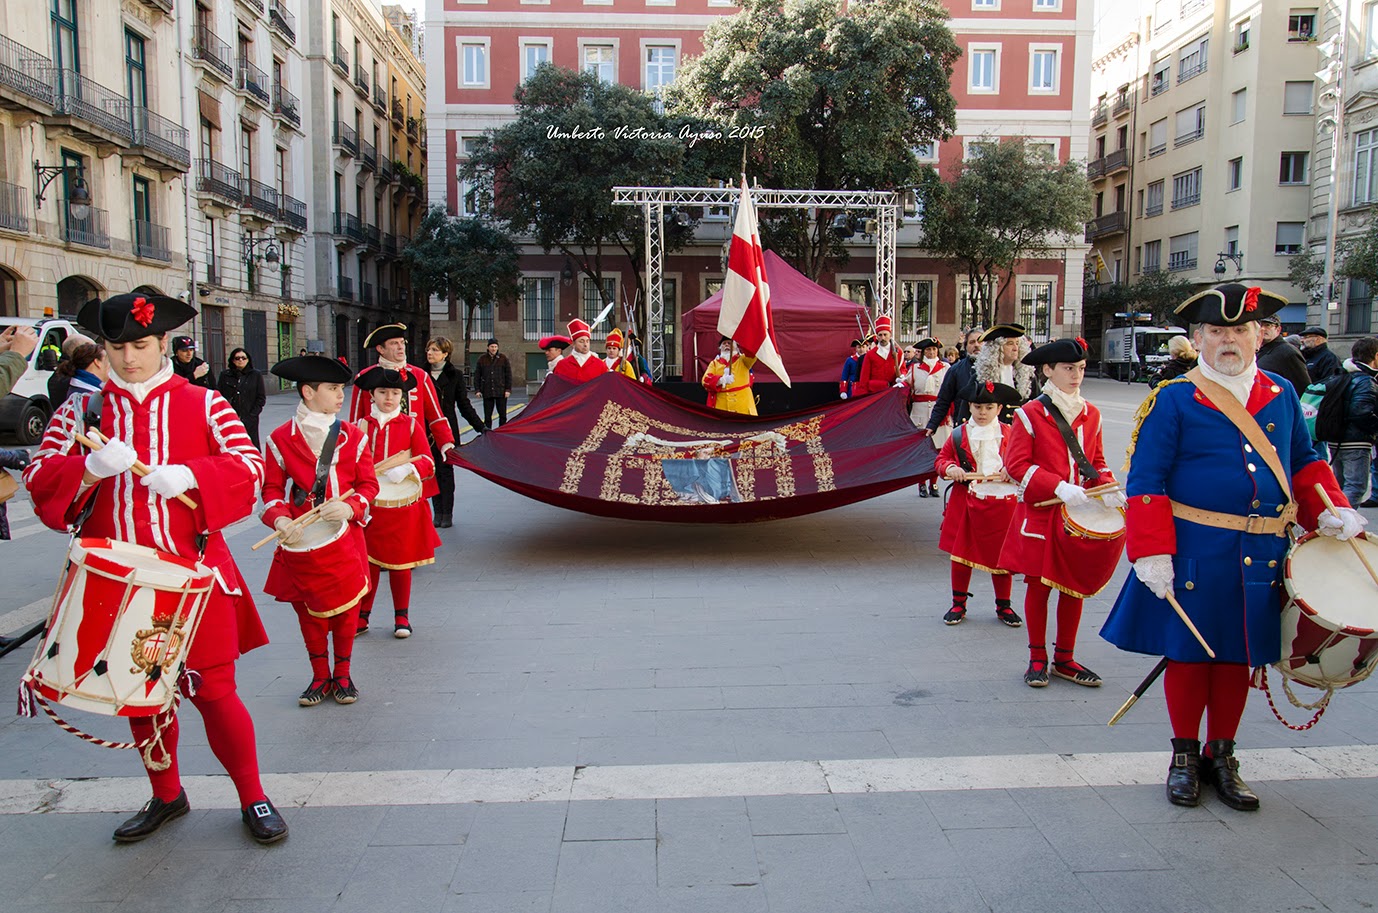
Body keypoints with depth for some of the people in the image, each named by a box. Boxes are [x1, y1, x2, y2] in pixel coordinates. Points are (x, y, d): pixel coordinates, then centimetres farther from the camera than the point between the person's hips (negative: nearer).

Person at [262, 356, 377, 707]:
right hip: (299, 543, 0)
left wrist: (350, 507, -19)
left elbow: (368, 484, 1)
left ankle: (342, 675, 24)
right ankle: (320, 677, 25)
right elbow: (272, 488, 1)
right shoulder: (281, 438, -2)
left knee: (346, 609, 6)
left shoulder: (353, 435, 0)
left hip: (344, 539, 0)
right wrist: (280, 520, -18)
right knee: (308, 612, 8)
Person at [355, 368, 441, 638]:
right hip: (369, 506, 1)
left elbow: (427, 462, -5)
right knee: (368, 562, 6)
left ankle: (401, 616, 21)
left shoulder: (411, 425, 1)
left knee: (401, 562, 8)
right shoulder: (362, 426, 4)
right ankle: (361, 616, 19)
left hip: (403, 505, -1)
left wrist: (406, 469, -24)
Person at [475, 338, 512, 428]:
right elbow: (477, 375, 7)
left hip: (501, 392, -1)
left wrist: (508, 389, -5)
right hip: (487, 392, 1)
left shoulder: (503, 358, 2)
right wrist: (478, 390, 0)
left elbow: (508, 375, 2)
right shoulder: (482, 359, 4)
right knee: (487, 415, 5)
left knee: (502, 415, 3)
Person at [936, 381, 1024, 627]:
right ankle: (959, 604, 21)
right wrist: (949, 468, -13)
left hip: (1000, 503, 0)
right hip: (966, 503, 0)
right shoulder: (959, 434, 3)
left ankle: (1003, 606, 25)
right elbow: (941, 459, 8)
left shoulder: (1009, 434, 4)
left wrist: (1010, 472, -15)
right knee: (960, 553, 6)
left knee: (1000, 556, 8)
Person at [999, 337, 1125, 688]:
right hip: (1041, 514, -4)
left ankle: (1065, 659, 24)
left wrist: (1106, 486, -6)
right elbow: (1017, 464, -12)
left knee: (1074, 586, 10)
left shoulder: (1091, 414, 9)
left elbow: (1096, 461, 16)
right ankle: (1037, 659, 18)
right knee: (1038, 585, 4)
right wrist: (1058, 486, -23)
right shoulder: (1030, 413, -7)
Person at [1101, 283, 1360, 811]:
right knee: (1189, 654, 5)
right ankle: (1185, 757, 23)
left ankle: (1221, 757, 28)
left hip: (1261, 553, 4)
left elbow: (1303, 463, 21)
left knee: (1238, 656, 12)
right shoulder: (1173, 399, -6)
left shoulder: (1281, 395, 9)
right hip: (1194, 552, -4)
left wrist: (1330, 512, 4)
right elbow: (1146, 480, -9)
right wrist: (1152, 553, -16)